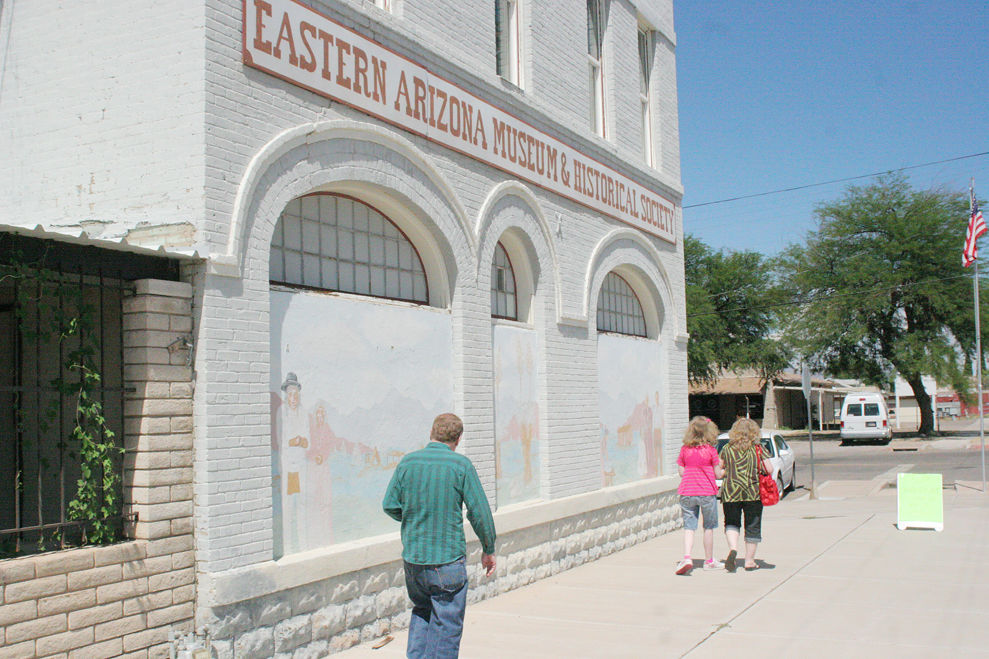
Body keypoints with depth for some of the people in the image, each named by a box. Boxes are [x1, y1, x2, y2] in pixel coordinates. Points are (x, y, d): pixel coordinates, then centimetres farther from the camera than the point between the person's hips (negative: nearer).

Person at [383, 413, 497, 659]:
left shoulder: (408, 462, 0)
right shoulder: (461, 465, -9)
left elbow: (390, 506, 3)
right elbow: (480, 512, -8)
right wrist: (488, 550, 4)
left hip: (412, 557, 4)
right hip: (448, 559, -4)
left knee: (422, 610, 24)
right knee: (447, 622, 7)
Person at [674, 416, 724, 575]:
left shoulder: (684, 449, 1)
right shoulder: (710, 450, -7)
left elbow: (681, 471, 4)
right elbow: (718, 474, -3)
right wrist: (723, 468, 17)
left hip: (687, 492, 2)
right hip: (707, 492, -2)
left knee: (689, 527, 3)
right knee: (709, 527, 12)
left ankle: (686, 557, -15)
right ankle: (709, 561, 22)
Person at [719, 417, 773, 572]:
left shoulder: (727, 448, 2)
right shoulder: (758, 448, -2)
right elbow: (769, 469, -6)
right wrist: (757, 471, 14)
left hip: (730, 491, 1)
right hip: (753, 492, -1)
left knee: (731, 523, 14)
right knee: (752, 526, 10)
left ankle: (732, 548, -12)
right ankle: (749, 560, 14)